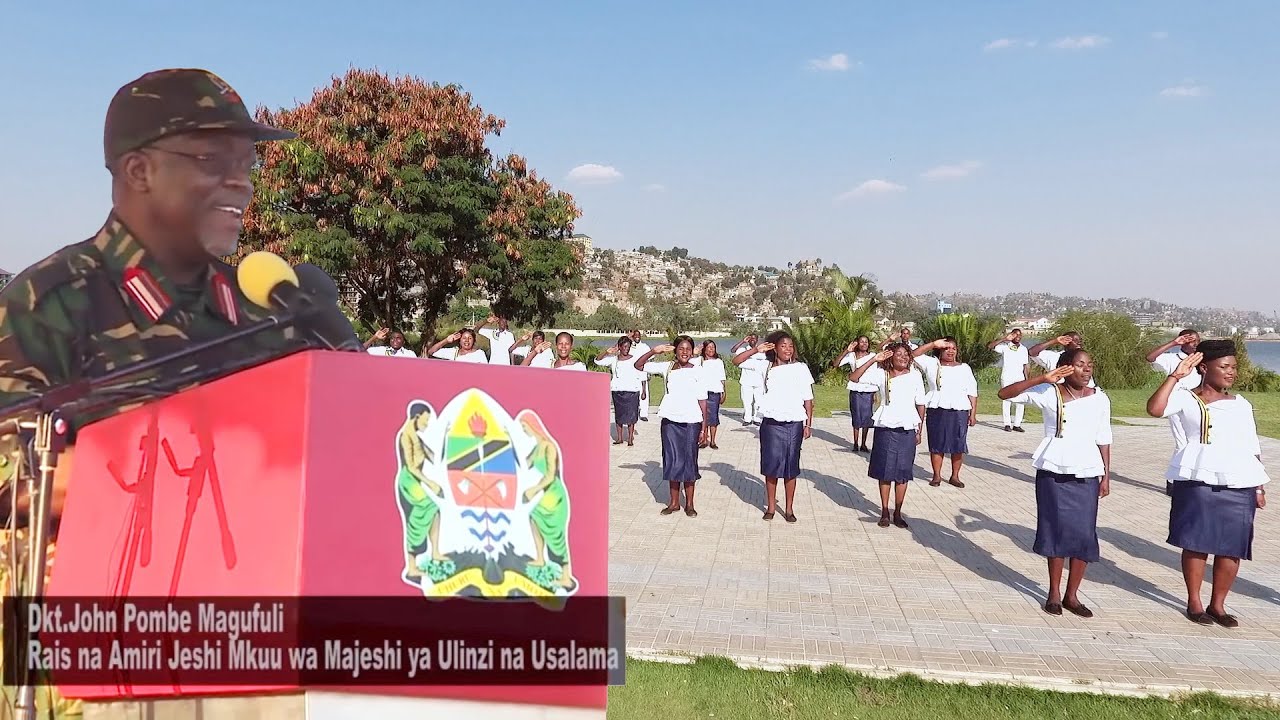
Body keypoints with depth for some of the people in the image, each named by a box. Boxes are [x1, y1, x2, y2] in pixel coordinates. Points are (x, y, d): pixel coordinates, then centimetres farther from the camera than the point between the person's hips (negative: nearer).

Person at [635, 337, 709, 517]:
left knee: (689, 461, 4)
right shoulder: (667, 367, 4)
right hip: (670, 420, 2)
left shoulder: (698, 372, -1)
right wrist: (653, 352, -13)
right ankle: (674, 502, 19)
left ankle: (689, 503, 16)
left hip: (691, 422, -2)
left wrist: (704, 428, -3)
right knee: (672, 461, 7)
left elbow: (702, 401, -1)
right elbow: (639, 365, 2)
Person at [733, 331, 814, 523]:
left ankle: (789, 509, 15)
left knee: (790, 467, 5)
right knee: (771, 465, 4)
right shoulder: (766, 367, 5)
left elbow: (808, 398, 4)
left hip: (794, 423, -1)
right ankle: (770, 507, 16)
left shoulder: (801, 368, 3)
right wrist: (756, 350, -8)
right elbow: (737, 361, 2)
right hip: (771, 423, 1)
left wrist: (808, 424, 0)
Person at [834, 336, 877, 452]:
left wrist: (875, 394, 2)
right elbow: (835, 364, -12)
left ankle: (863, 444, 12)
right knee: (857, 418, 2)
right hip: (856, 391, -1)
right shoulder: (851, 356, 0)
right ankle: (855, 444, 10)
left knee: (867, 419, 3)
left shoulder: (873, 356, 4)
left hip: (869, 391, 1)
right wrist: (846, 351, -19)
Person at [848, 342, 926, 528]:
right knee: (884, 472, 5)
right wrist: (874, 360, -16)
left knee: (902, 473, 5)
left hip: (907, 430, 1)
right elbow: (853, 377, -12)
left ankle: (897, 512, 16)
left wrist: (920, 430, 7)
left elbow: (920, 404, 8)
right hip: (886, 429, -1)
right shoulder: (881, 374, -1)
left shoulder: (915, 375, 3)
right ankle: (884, 512, 17)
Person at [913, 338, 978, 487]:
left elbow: (972, 392, 8)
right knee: (936, 445, 2)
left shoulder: (964, 368, 11)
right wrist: (933, 344, -11)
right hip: (936, 411, -1)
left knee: (958, 446, 1)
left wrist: (973, 413, 1)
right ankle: (937, 475, 11)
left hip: (959, 412, 1)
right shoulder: (931, 364, 8)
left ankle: (955, 476, 12)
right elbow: (915, 354, -5)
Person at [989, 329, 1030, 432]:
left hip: (1020, 378, 4)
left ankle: (1017, 424, 5)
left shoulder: (1024, 349, 12)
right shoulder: (1005, 346, -2)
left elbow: (1026, 366, 15)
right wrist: (1004, 339, -20)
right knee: (1006, 400, -2)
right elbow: (990, 345, -17)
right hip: (1006, 378, -4)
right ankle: (1007, 424, 4)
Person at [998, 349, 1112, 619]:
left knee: (1084, 534, 2)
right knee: (1056, 531, 5)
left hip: (1086, 474, 2)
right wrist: (1043, 379, -22)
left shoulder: (1100, 399, 3)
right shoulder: (1048, 393, -6)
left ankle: (1071, 595, 16)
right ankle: (1054, 592, 19)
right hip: (1053, 472, -2)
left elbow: (1103, 439, 10)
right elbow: (1005, 394, -14)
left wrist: (1106, 475, 7)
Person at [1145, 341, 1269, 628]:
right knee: (1196, 543, 0)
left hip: (1239, 484, 4)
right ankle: (1194, 602, 13)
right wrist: (1176, 376, -16)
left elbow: (1253, 449, 16)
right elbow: (1155, 409, -19)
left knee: (1232, 547, 4)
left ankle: (1218, 604, 17)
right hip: (1198, 481, -4)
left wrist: (1259, 487, 11)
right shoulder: (1186, 398, 1)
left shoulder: (1241, 404, 15)